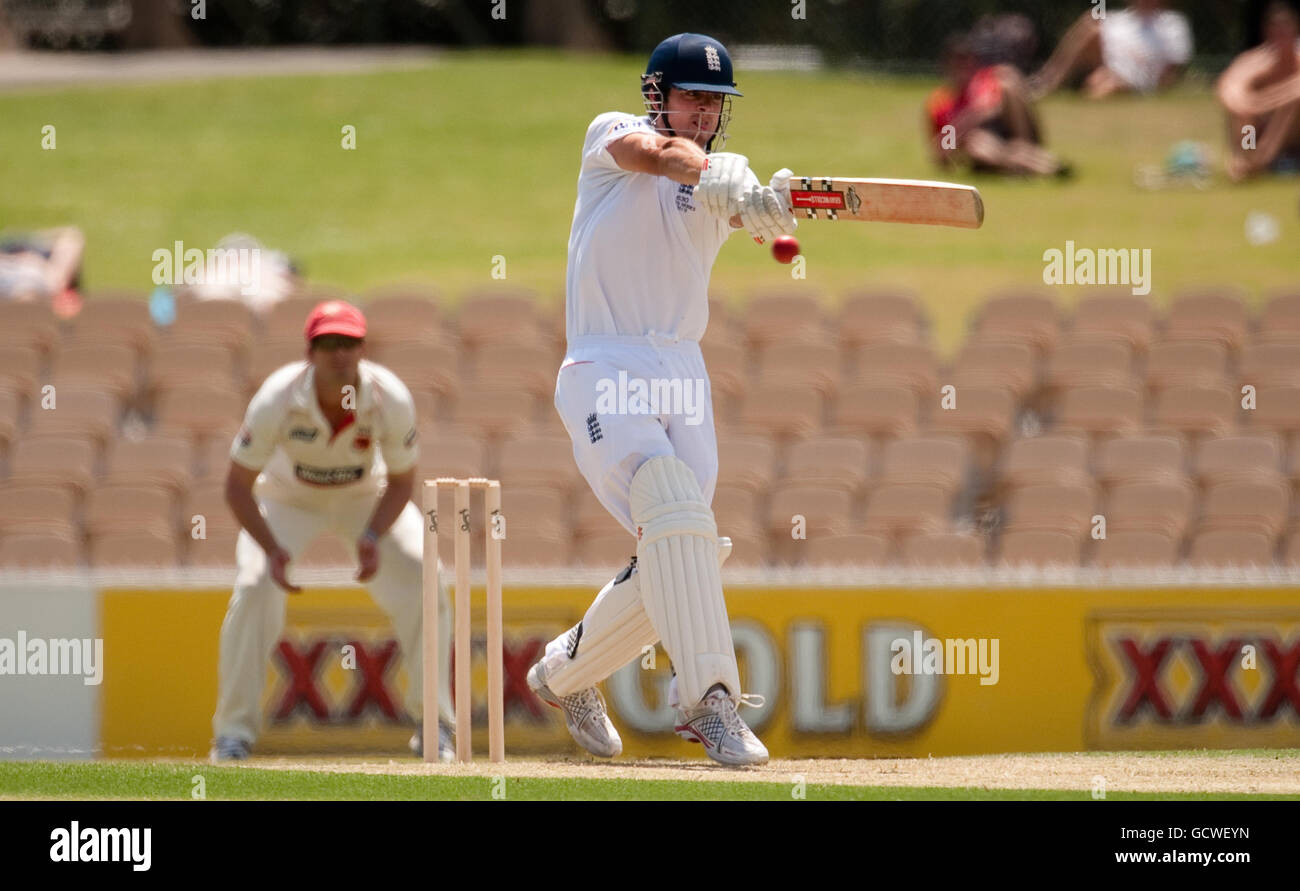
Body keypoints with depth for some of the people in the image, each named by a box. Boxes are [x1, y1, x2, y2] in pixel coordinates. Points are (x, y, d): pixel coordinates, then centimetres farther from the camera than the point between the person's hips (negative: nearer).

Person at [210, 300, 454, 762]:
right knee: (254, 590, -21)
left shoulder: (390, 400, -30)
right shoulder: (277, 400, -33)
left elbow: (401, 481, -15)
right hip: (287, 500, -1)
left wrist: (373, 537, -32)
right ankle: (235, 730, -6)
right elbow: (237, 486, -24)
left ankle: (434, 725, -2)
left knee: (423, 584, -16)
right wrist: (272, 550, -37)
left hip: (369, 498, 1)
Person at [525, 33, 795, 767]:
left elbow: (742, 202, -16)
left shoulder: (722, 174, 10)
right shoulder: (612, 135, 1)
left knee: (678, 557, 4)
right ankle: (709, 698, -34)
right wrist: (713, 176, -45)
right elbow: (650, 152, -24)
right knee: (671, 496, -28)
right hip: (603, 371, -5)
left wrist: (773, 201, -41)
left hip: (683, 375, 5)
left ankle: (567, 672, 30)